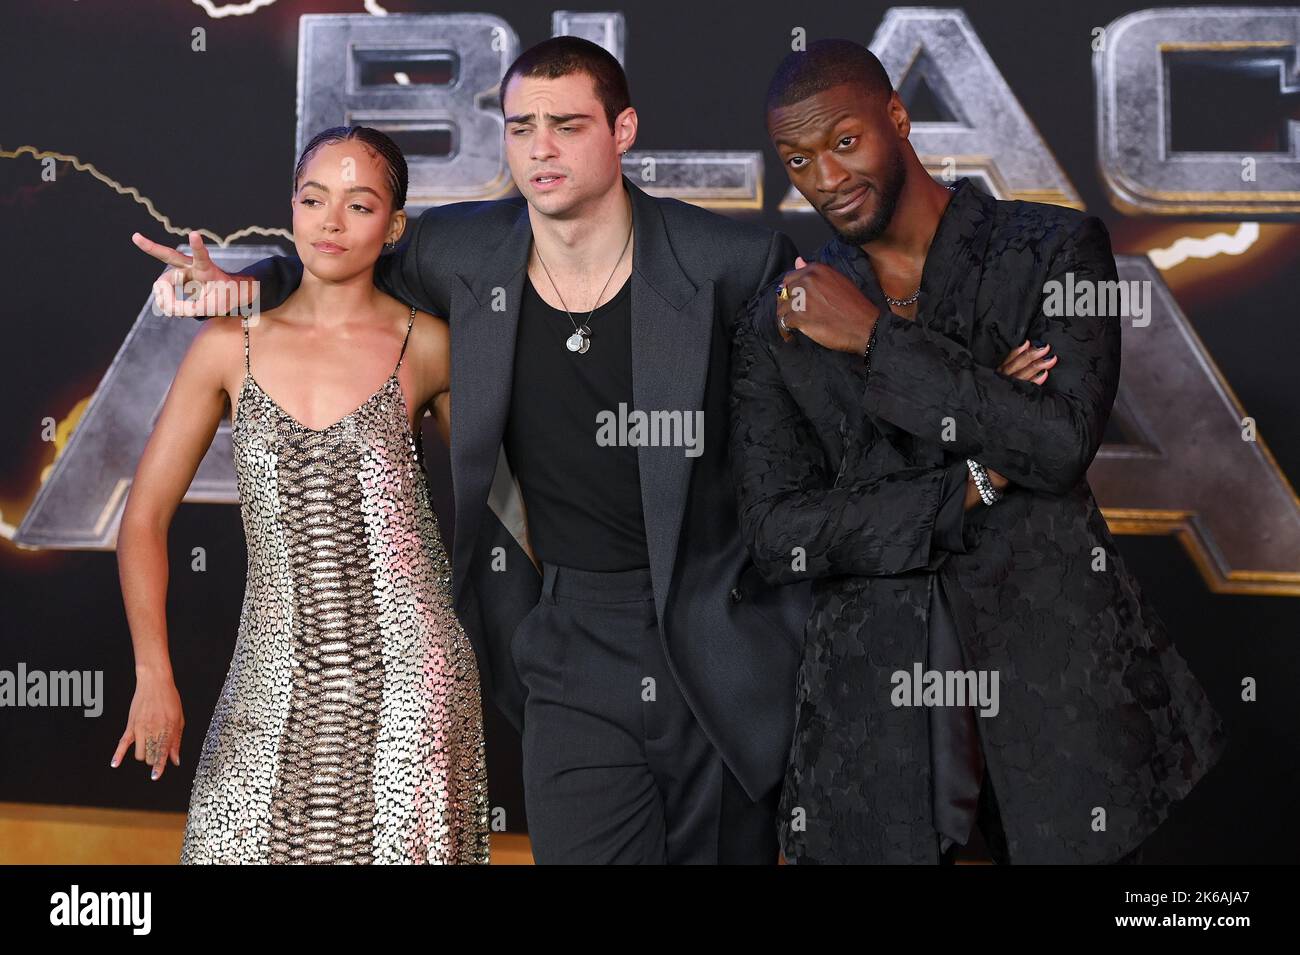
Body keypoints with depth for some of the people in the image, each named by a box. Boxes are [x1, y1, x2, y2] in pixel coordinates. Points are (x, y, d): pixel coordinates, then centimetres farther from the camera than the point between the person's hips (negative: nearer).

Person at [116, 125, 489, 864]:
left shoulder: (429, 347, 0)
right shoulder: (228, 346, 4)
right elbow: (145, 519, 6)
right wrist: (154, 675, -3)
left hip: (405, 677, -1)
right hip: (276, 684, 1)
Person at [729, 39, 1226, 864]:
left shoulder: (1057, 250, 1)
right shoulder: (780, 322, 7)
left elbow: (1064, 443, -14)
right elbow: (777, 537, -2)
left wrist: (876, 339, -12)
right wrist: (975, 485, -11)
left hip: (1059, 679, -1)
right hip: (873, 706, 2)